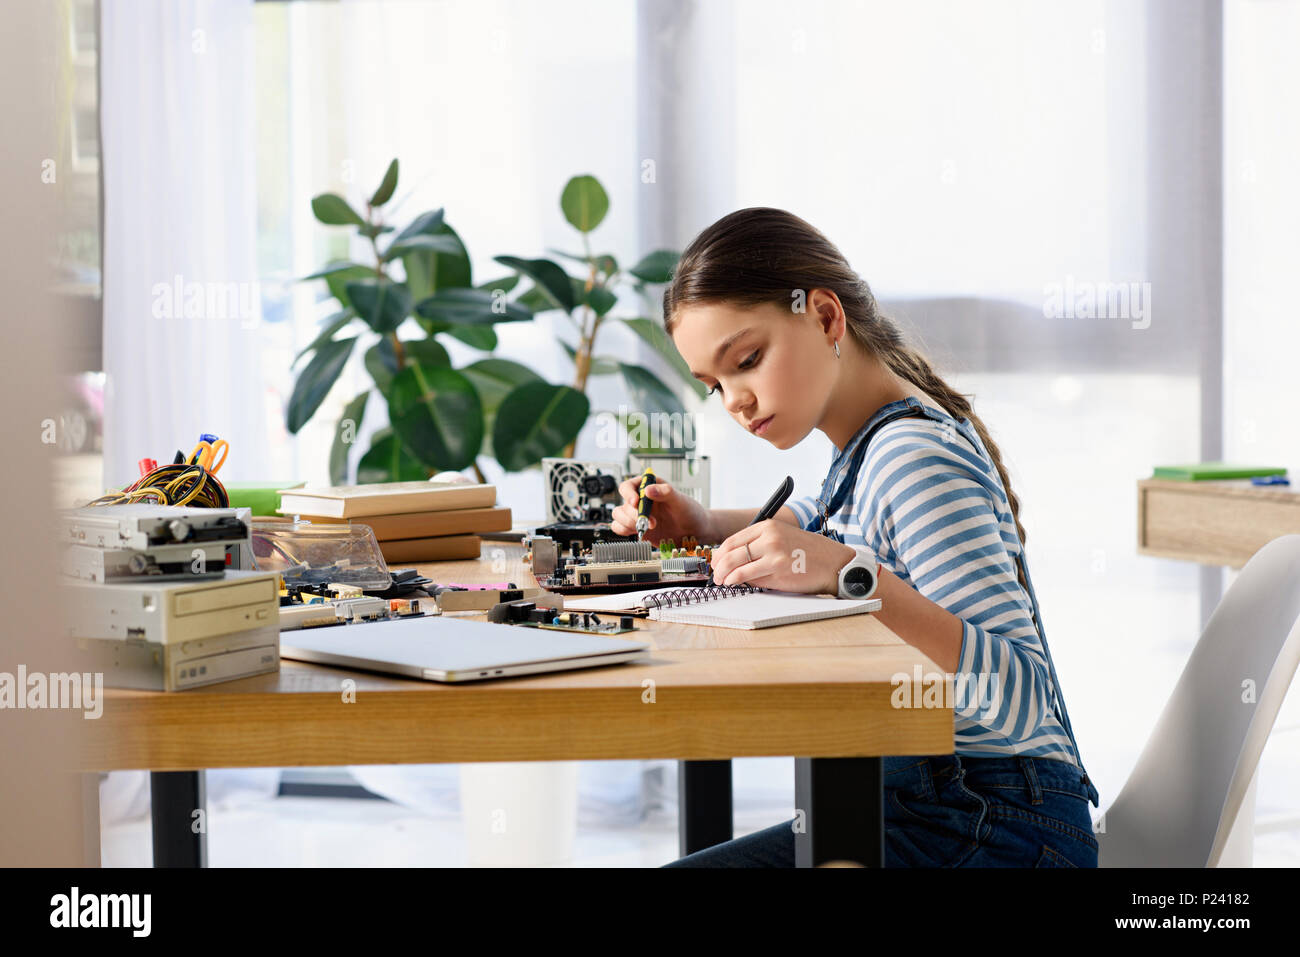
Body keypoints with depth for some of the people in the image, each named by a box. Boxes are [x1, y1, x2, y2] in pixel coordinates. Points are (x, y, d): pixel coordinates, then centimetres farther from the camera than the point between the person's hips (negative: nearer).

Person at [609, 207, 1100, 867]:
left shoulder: (914, 460, -17)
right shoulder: (874, 448, 11)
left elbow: (1022, 699, -26)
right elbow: (827, 518, 37)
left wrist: (847, 573, -31)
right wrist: (704, 526, 17)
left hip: (996, 832, -9)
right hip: (921, 804, 9)